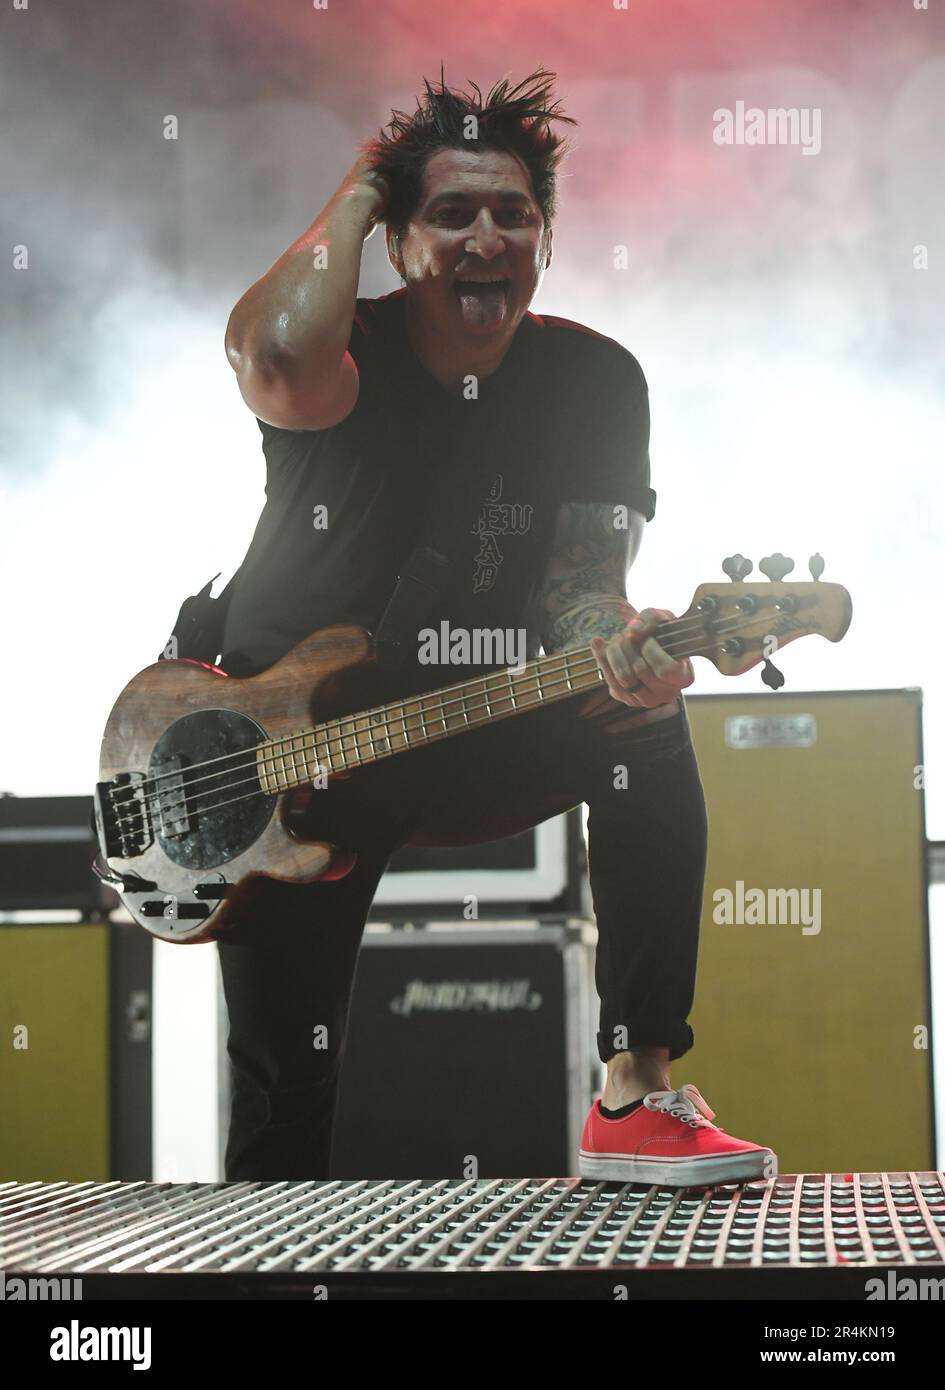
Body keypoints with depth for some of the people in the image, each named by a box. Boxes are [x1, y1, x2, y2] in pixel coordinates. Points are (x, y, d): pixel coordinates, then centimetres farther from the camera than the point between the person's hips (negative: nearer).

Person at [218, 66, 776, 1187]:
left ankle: (636, 1099, -26)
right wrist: (355, 196, -26)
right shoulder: (345, 357, -16)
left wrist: (612, 646, -38)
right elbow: (274, 359, -43)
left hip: (482, 736, 2)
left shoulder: (595, 379, -6)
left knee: (647, 728, -29)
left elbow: (582, 578, -12)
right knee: (282, 1100, -7)